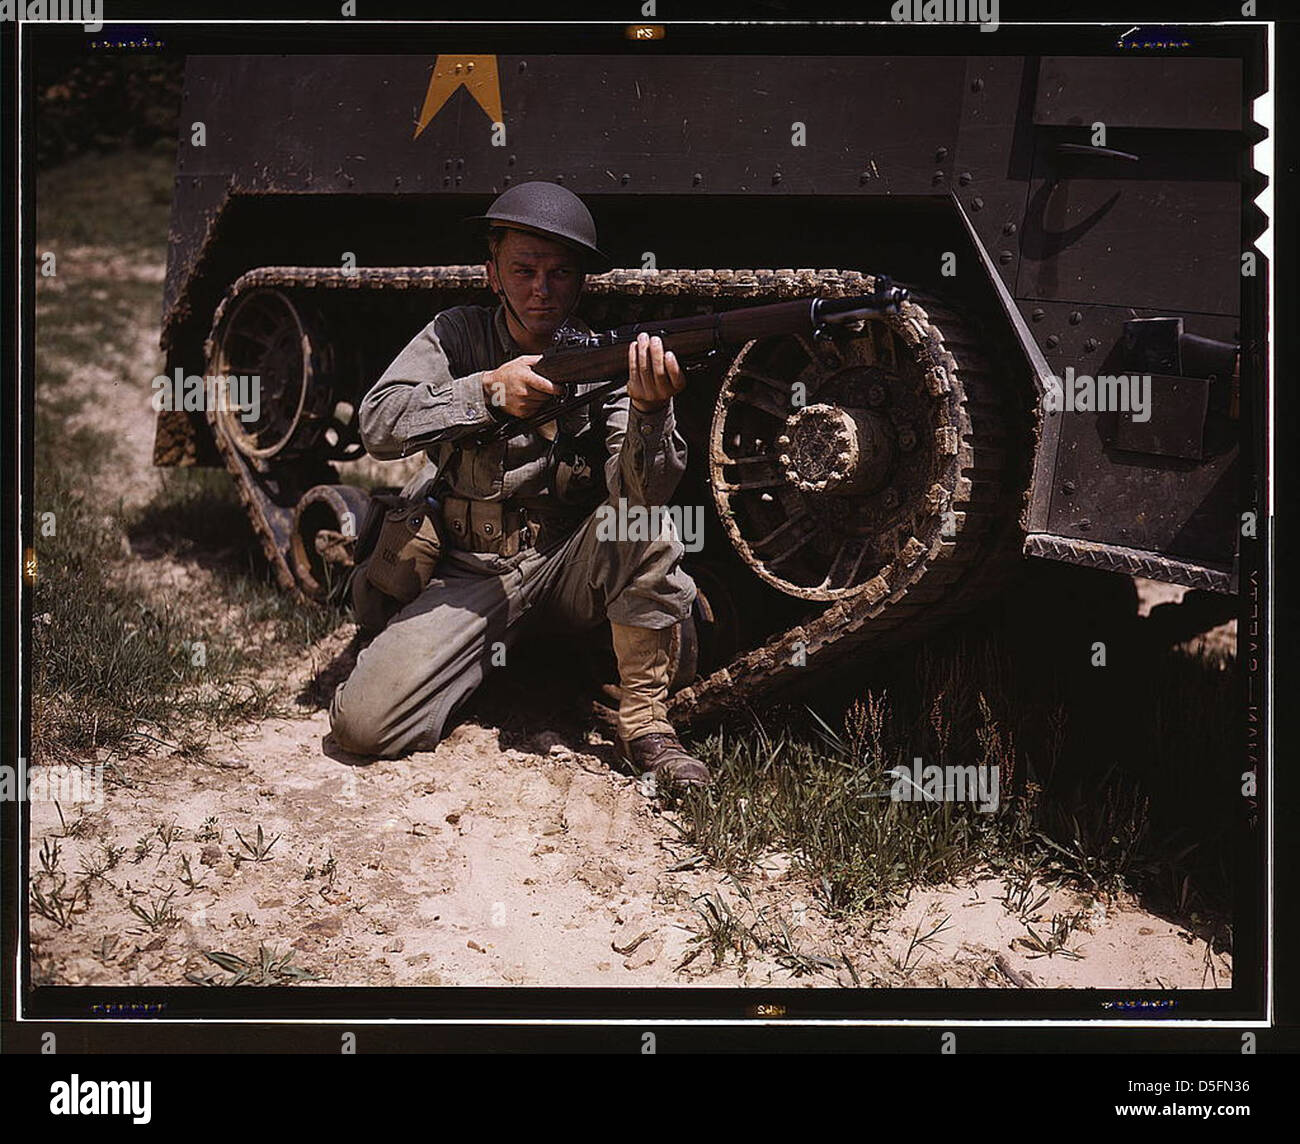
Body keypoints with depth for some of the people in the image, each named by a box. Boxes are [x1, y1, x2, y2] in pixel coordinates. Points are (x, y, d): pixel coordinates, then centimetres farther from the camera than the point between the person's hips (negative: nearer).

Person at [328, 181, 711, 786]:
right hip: (471, 575, 1)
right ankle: (499, 648, 13)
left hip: (569, 562, 0)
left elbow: (638, 496, -20)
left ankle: (644, 722, -16)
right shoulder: (456, 335, -1)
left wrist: (650, 407, -40)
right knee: (365, 724, -17)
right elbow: (378, 425, -14)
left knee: (647, 528, -32)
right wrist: (487, 392, -25)